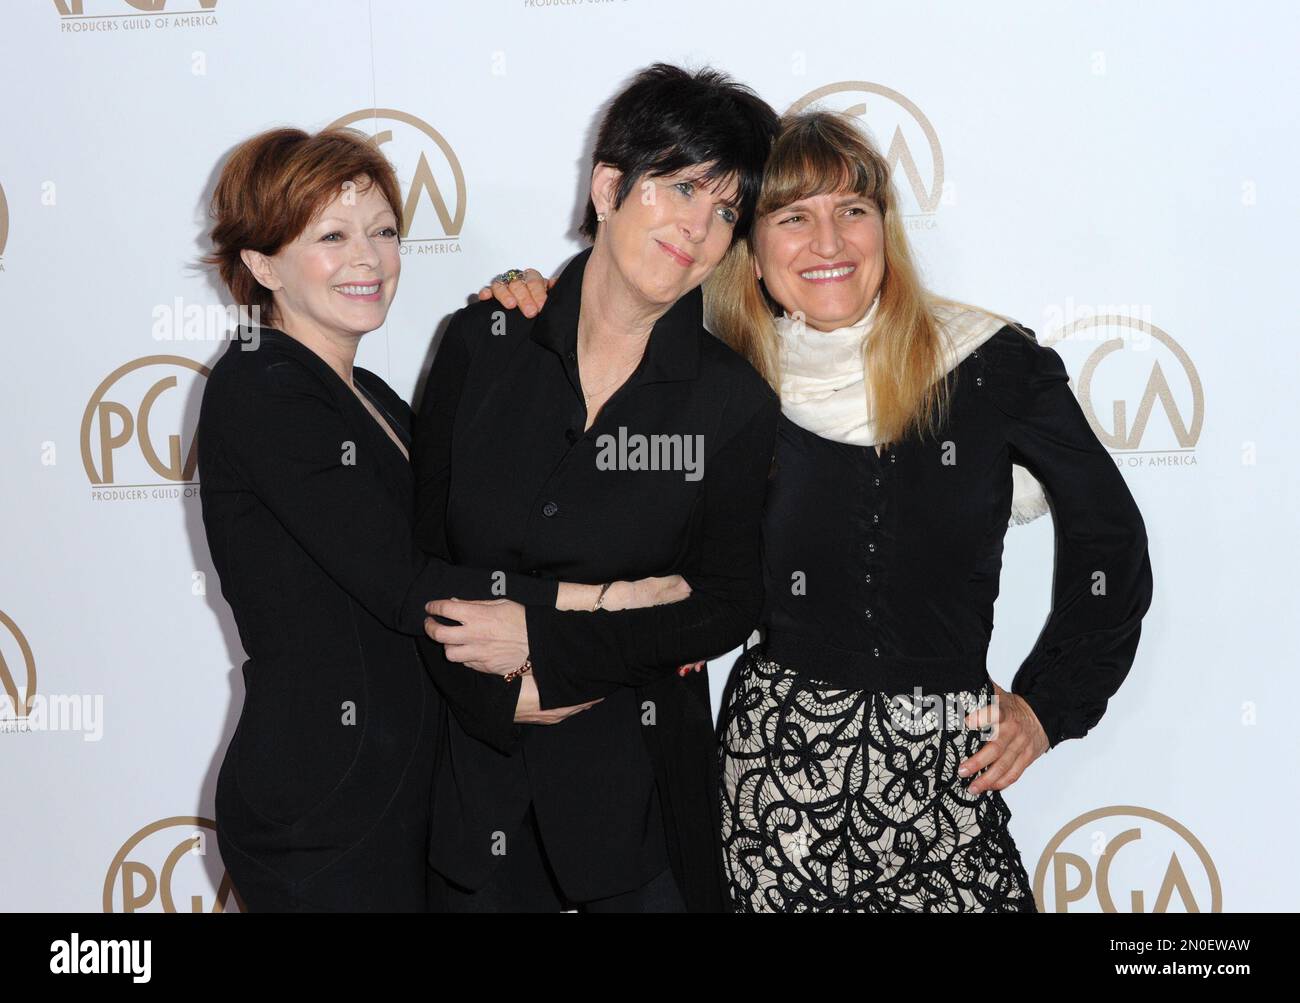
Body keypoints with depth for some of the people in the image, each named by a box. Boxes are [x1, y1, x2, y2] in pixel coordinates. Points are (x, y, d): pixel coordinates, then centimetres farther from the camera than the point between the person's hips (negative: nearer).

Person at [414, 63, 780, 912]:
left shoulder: (734, 402, -7)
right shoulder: (483, 344, -4)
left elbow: (731, 603, -6)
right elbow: (420, 547, -1)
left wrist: (545, 641, -15)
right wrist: (503, 691, -14)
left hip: (635, 780, -1)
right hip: (476, 758, 1)